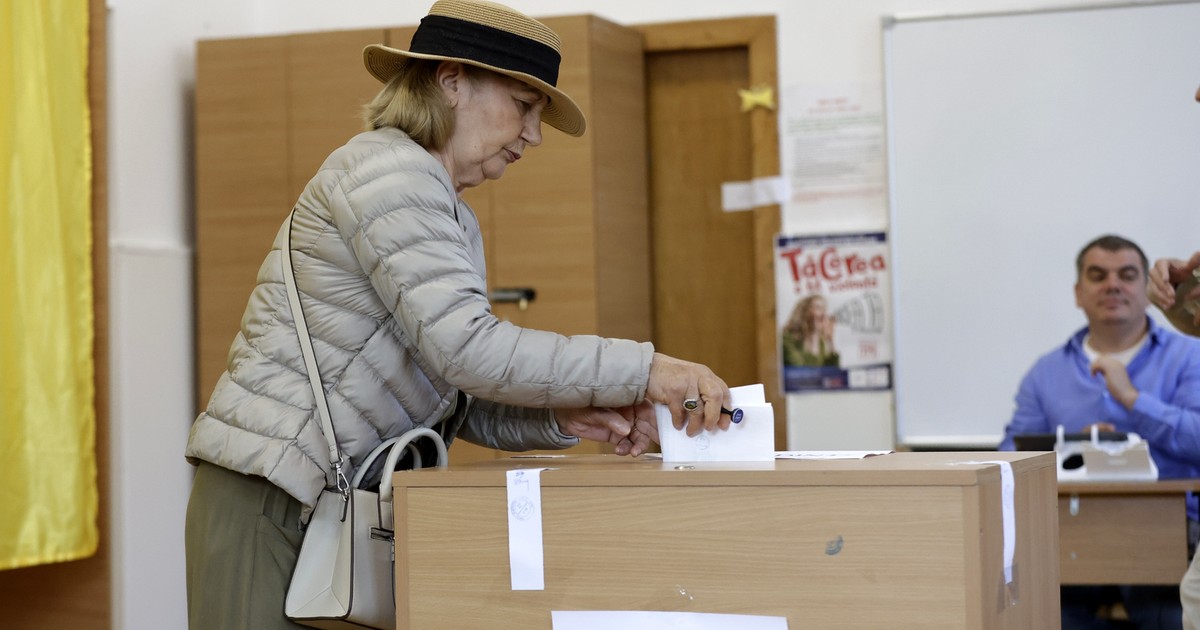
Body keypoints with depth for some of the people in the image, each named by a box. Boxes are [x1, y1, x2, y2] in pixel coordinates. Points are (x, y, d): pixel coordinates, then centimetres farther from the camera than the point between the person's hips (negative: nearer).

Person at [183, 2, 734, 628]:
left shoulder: (454, 220, 19)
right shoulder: (387, 167, -12)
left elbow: (461, 401, 14)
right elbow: (469, 350, -23)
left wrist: (563, 418, -4)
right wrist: (642, 370, -21)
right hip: (274, 503, -9)